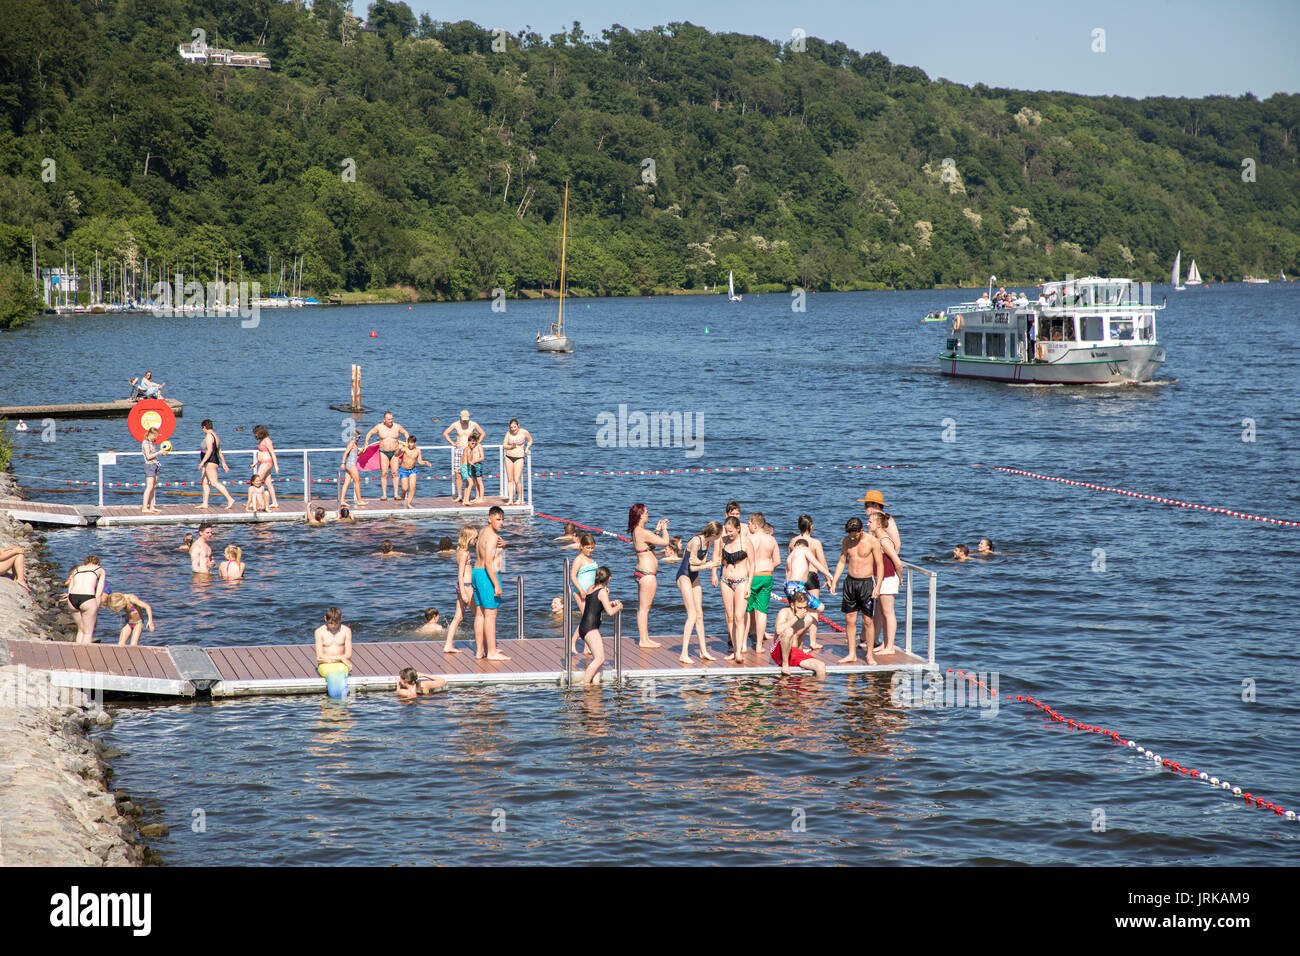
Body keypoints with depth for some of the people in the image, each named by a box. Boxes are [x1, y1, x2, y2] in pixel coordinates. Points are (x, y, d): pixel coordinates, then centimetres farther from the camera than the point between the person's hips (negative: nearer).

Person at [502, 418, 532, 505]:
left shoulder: (524, 432, -4)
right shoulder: (509, 433, 2)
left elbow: (530, 440, 14)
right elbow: (504, 445, 5)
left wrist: (526, 449, 1)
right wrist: (511, 446, -13)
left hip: (519, 458, -3)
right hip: (509, 457, 3)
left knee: (517, 480, -10)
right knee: (510, 479, 3)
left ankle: (519, 499, 5)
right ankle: (510, 499, 6)